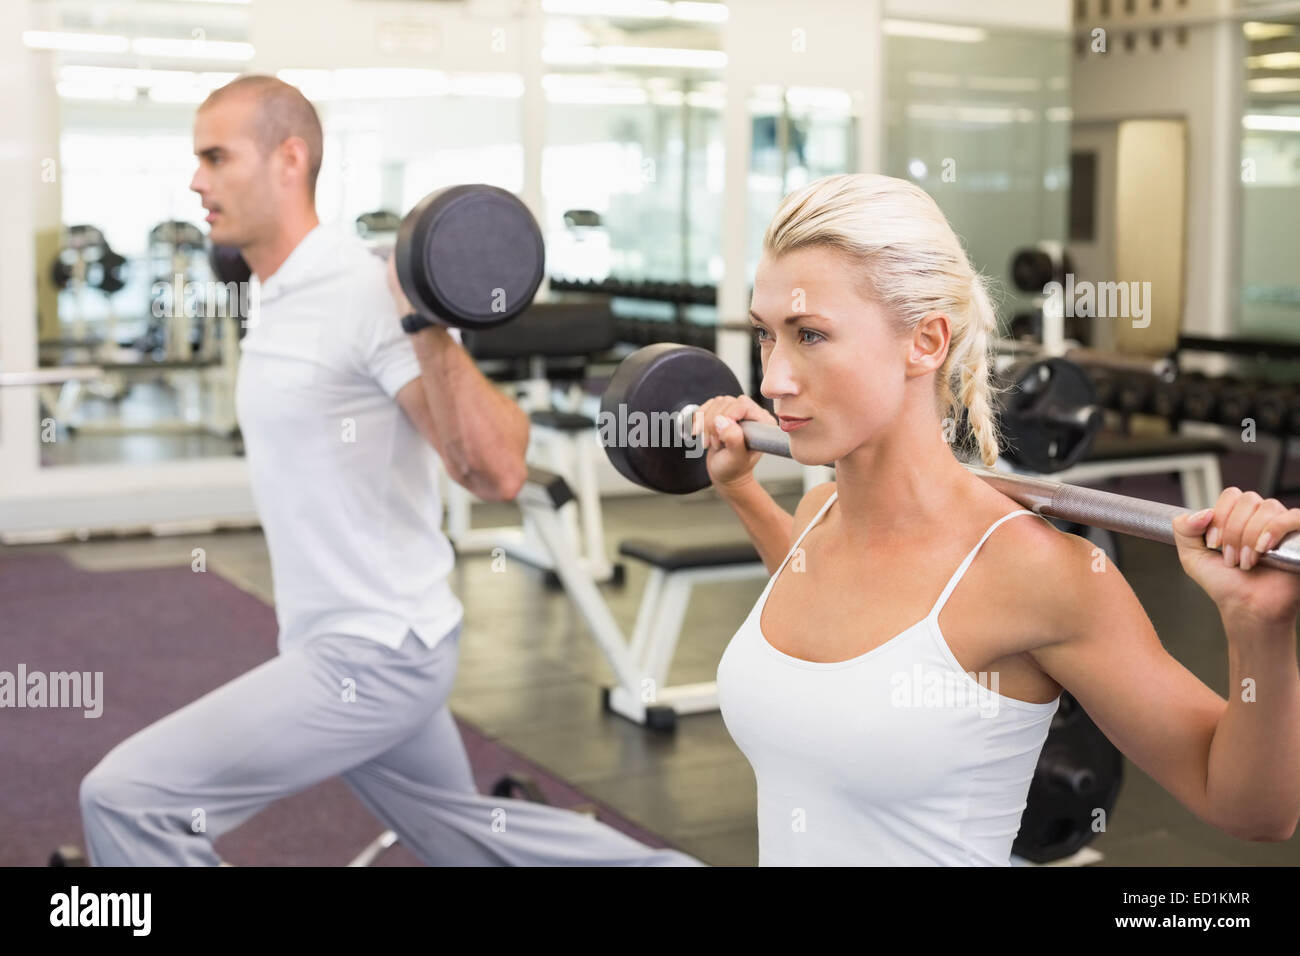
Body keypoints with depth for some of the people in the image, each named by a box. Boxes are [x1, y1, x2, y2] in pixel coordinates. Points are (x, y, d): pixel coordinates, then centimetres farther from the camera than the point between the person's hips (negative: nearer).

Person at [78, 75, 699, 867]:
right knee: (467, 835, 25)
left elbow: (497, 473, -27)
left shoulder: (364, 291, -20)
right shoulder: (279, 299, 8)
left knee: (130, 798, -12)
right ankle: (669, 868, 40)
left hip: (373, 651, -10)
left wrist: (431, 332, -37)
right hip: (348, 639, 10)